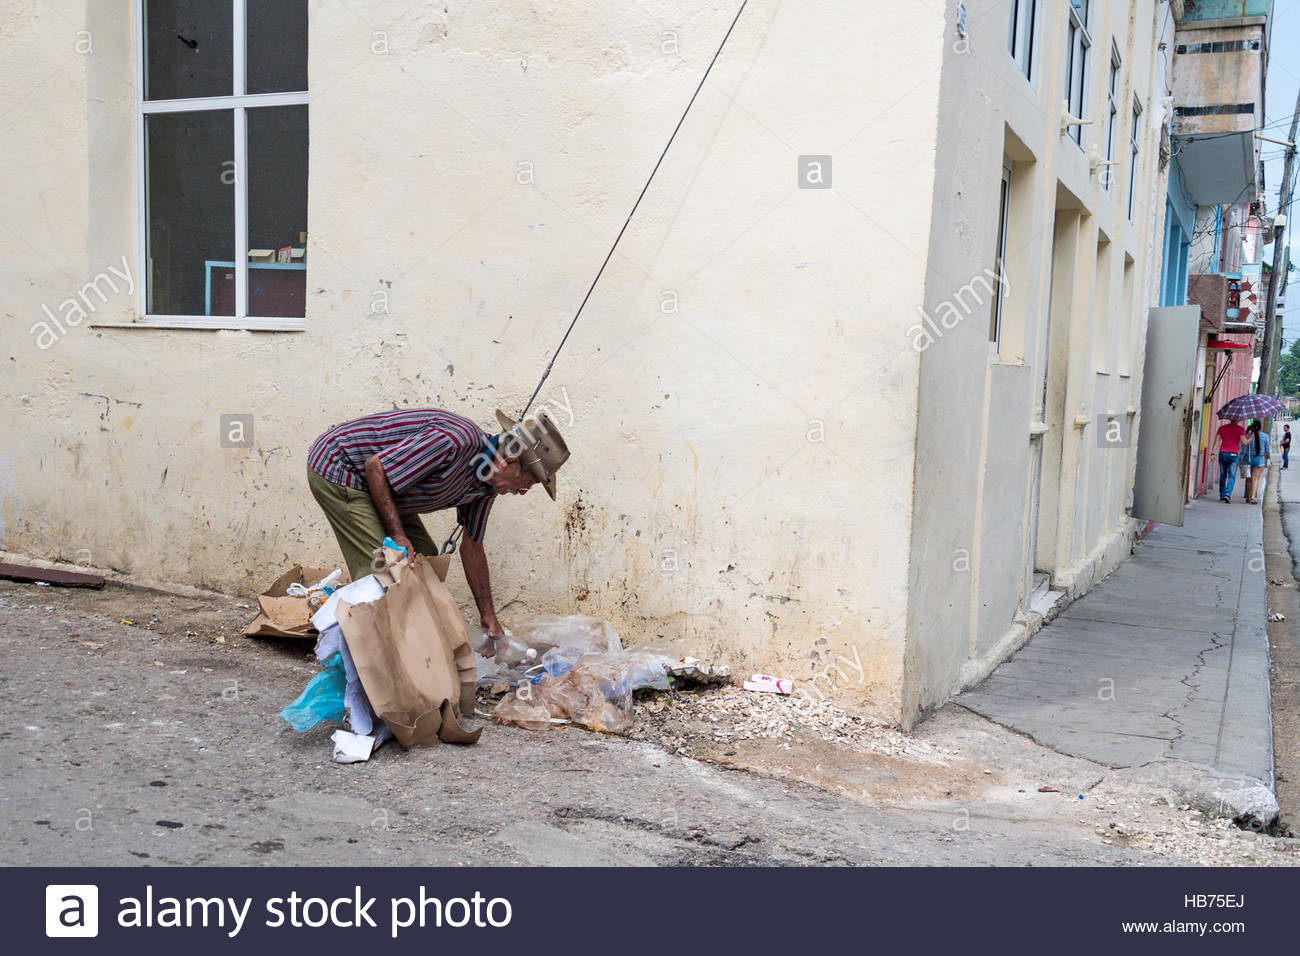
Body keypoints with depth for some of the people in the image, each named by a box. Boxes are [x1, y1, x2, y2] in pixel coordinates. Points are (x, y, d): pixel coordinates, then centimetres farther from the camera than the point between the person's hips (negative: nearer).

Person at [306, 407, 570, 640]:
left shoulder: (486, 486, -1)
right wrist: (398, 536, -24)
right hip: (335, 467, -10)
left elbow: (472, 548, 10)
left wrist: (489, 618, 11)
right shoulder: (456, 440, -32)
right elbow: (376, 467, -27)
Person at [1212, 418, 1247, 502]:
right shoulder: (1240, 429, -1)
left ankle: (1222, 495, 15)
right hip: (1233, 454, -3)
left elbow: (1216, 441, 2)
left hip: (1222, 453, 3)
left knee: (1222, 476, 12)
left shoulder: (1222, 427, 9)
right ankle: (1227, 494, -17)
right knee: (1231, 476, -2)